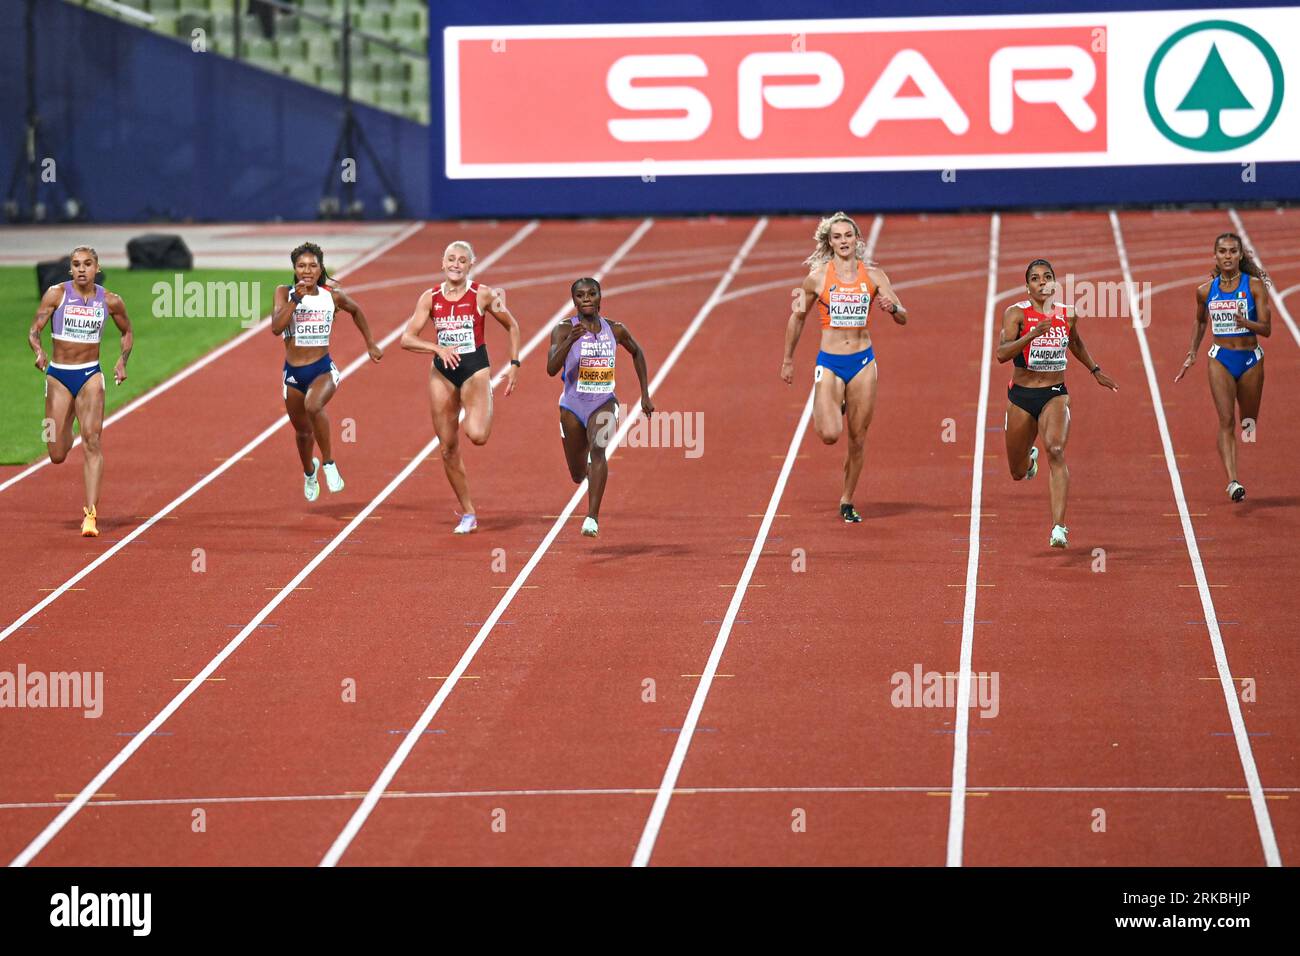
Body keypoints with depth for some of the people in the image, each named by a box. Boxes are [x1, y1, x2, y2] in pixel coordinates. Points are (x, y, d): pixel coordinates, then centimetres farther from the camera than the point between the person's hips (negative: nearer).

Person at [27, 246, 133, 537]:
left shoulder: (110, 301, 0)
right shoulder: (56, 294, -5)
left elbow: (126, 332, 17)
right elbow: (34, 330, -6)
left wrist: (123, 360, -1)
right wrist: (39, 351, -28)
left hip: (90, 375, 0)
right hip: (58, 376, 0)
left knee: (92, 441, -17)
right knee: (57, 456, 3)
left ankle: (90, 514, -18)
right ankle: (65, 434, 44)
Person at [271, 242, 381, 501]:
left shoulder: (333, 296, -3)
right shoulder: (284, 293, -5)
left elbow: (356, 311, 18)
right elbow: (276, 328, -19)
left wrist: (371, 344, 21)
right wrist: (296, 299, -24)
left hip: (323, 370, -2)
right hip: (293, 373, 2)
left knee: (313, 406, -35)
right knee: (303, 431, 18)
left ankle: (328, 464, -17)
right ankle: (309, 471, 51)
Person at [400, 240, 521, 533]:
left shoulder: (483, 295, -6)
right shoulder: (431, 298, 1)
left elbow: (512, 327, 7)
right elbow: (407, 339, -3)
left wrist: (514, 365, 1)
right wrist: (437, 348, -19)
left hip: (476, 368, -3)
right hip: (442, 371, 3)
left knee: (476, 435, -26)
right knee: (448, 448, 3)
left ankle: (486, 413, 12)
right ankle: (467, 514, 16)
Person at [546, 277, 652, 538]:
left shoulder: (615, 330, -2)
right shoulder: (564, 329, -10)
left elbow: (637, 353, 18)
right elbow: (551, 369, -22)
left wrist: (645, 395, 16)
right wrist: (570, 341, -38)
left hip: (604, 403, 0)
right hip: (573, 406, 0)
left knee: (598, 448, -30)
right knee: (578, 475, 11)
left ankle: (592, 518, -37)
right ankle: (589, 468, 52)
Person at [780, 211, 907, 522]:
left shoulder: (873, 274, 1)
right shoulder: (817, 277, -3)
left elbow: (903, 318, 1)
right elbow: (797, 317, 10)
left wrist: (892, 307, -23)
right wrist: (788, 360, 12)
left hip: (863, 362, 2)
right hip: (830, 363, -2)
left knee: (858, 439, 4)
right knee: (830, 435, -17)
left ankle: (847, 502, 20)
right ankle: (828, 411, 21)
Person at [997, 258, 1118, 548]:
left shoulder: (1068, 315, 2)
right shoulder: (1016, 313, -8)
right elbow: (1002, 353, -21)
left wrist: (1095, 371, 27)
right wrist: (1033, 334, -32)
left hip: (1055, 395, 0)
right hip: (1021, 395, 0)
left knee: (1056, 451, -27)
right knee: (1018, 473, 13)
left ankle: (1059, 528, -34)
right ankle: (1030, 456, 55)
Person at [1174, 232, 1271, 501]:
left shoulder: (1254, 285, -6)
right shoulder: (1206, 290, 2)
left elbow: (1266, 329, -9)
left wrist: (1246, 323, -28)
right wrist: (1192, 353, 17)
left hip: (1251, 359, 0)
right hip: (1220, 359, 0)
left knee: (1249, 422, 13)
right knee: (1226, 421, -14)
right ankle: (1232, 481, -24)